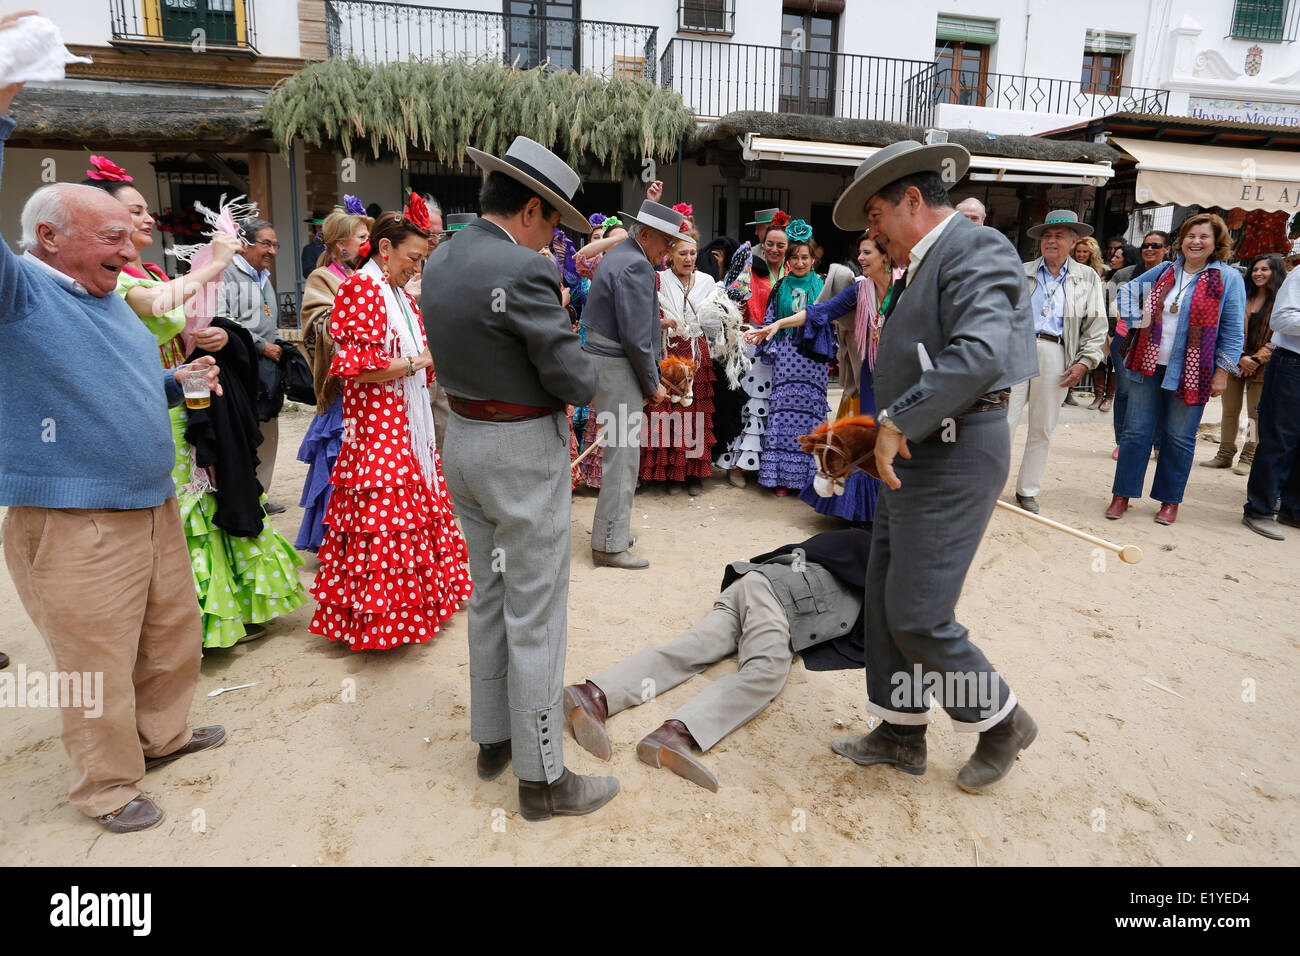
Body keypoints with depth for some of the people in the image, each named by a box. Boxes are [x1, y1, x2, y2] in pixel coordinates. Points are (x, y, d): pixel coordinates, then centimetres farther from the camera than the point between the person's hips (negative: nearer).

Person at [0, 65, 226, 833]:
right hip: (74, 522, -8)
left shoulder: (110, 300, 13)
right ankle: (110, 789, 24)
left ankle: (164, 736, 42)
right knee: (99, 667, 5)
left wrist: (183, 384, 8)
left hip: (154, 507, 8)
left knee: (174, 632, 21)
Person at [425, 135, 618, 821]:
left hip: (462, 441, 9)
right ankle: (542, 778, 15)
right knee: (535, 615, 2)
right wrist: (583, 375, 3)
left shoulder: (439, 262, 6)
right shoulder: (524, 270, -21)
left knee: (488, 596, 20)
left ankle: (492, 739, 35)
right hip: (523, 455, -9)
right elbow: (576, 382, -20)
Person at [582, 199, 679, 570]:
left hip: (601, 356, 10)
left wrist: (650, 379, 17)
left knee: (619, 452, 18)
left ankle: (612, 529, 30)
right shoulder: (636, 266, -16)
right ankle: (610, 546, 4)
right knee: (622, 454, -4)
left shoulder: (616, 256, 17)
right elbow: (636, 337, -21)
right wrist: (653, 385, -9)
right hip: (618, 368, -10)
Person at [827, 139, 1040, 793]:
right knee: (885, 602, 12)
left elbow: (980, 353, -28)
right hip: (916, 454, 10)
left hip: (955, 456, -10)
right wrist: (885, 426, 14)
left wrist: (897, 421, -25)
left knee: (917, 616, -7)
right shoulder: (924, 265, 18)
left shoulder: (977, 250, -12)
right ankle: (901, 734, 26)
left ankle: (1001, 722, 18)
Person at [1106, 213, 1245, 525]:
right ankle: (1122, 494, 12)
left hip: (1190, 373, -3)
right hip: (1149, 365, 3)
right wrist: (1135, 318, 6)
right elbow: (1129, 289, 24)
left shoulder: (1228, 278, -2)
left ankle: (1170, 500, 18)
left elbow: (1233, 332, -3)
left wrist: (1222, 372, -7)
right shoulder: (1164, 271, 8)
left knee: (1179, 438, 5)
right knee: (1136, 431, 3)